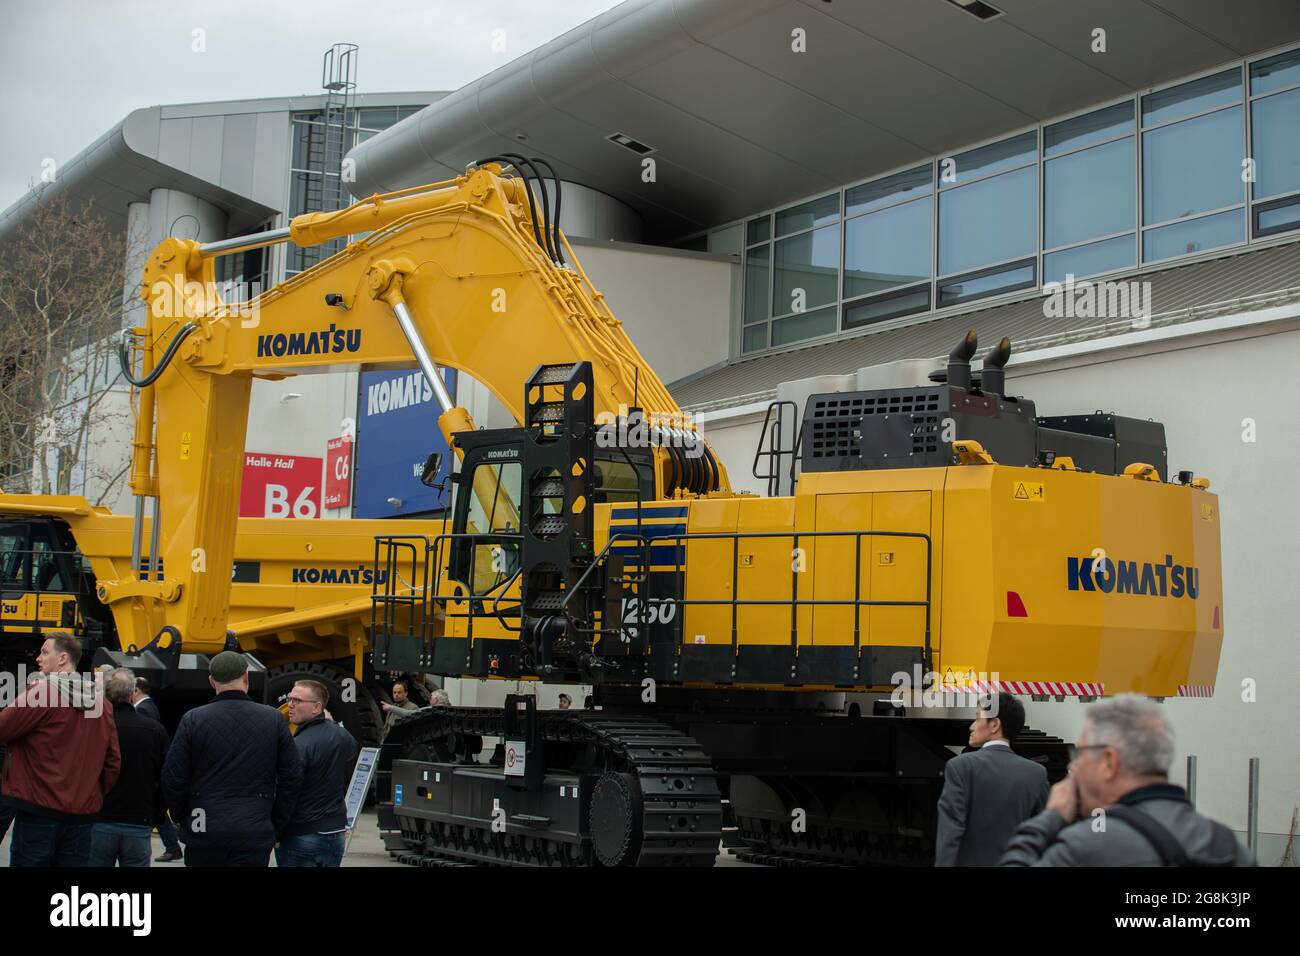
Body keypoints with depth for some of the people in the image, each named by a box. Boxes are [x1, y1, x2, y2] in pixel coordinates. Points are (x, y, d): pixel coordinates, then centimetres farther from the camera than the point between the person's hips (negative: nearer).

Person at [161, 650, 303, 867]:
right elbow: (292, 776, 2)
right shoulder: (273, 719, 1)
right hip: (254, 835, 0)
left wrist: (182, 820, 14)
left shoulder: (193, 720, -2)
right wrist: (276, 825, 11)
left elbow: (173, 779, -2)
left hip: (203, 833, 0)